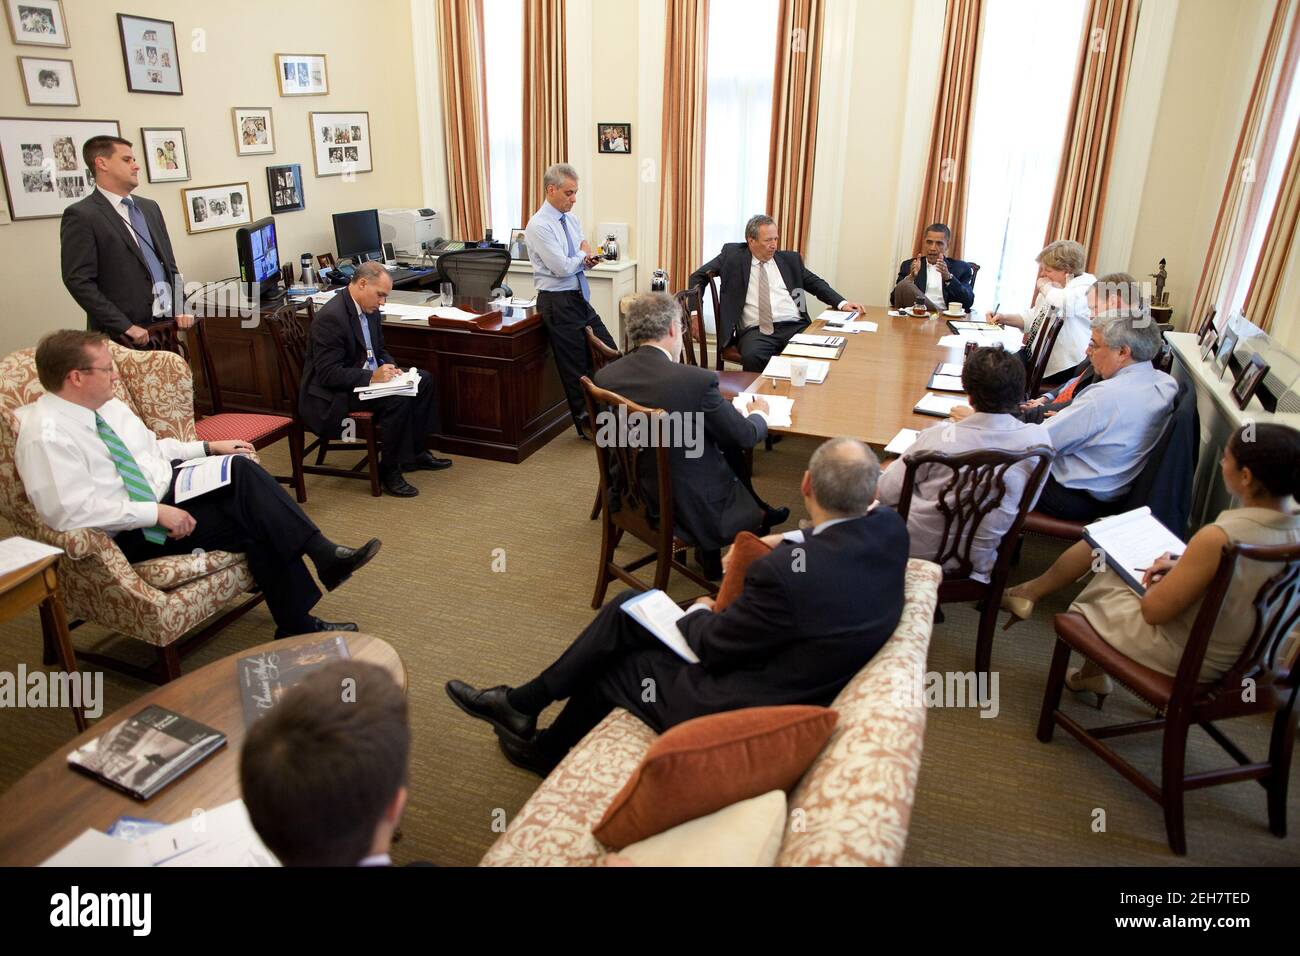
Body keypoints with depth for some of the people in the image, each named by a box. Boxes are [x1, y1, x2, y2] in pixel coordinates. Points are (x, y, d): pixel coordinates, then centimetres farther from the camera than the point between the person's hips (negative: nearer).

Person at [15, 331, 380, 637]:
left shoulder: (106, 405, 8)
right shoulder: (46, 436, -17)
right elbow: (71, 512, -25)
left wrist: (209, 447, 8)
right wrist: (157, 513, -26)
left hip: (167, 486, 7)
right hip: (130, 533, -7)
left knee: (241, 469, -20)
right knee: (253, 520, -25)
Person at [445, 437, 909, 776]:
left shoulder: (786, 573, -34)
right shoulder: (891, 527, -11)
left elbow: (712, 648, -18)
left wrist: (699, 613, 2)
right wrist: (787, 541, 1)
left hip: (744, 712, -8)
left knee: (610, 663, 13)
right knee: (627, 606, 12)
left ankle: (543, 753, 40)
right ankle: (521, 705, 27)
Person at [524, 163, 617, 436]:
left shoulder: (572, 219, 11)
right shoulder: (539, 226, -14)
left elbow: (586, 258, 15)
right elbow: (562, 267, -21)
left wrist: (589, 258, -9)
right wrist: (583, 255, -3)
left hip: (580, 299, 8)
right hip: (558, 303, -8)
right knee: (575, 367, 2)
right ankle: (585, 425, 17)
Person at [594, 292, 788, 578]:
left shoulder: (604, 377, -10)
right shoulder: (697, 380, -26)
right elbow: (745, 436, -12)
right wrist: (759, 413, 12)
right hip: (689, 507, -6)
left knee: (730, 451, 22)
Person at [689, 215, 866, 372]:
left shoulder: (790, 258, 19)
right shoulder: (733, 255, 11)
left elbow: (815, 283, 23)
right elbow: (698, 276, 14)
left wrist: (842, 303, 8)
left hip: (795, 326, 3)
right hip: (755, 330, -2)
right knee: (752, 357, -37)